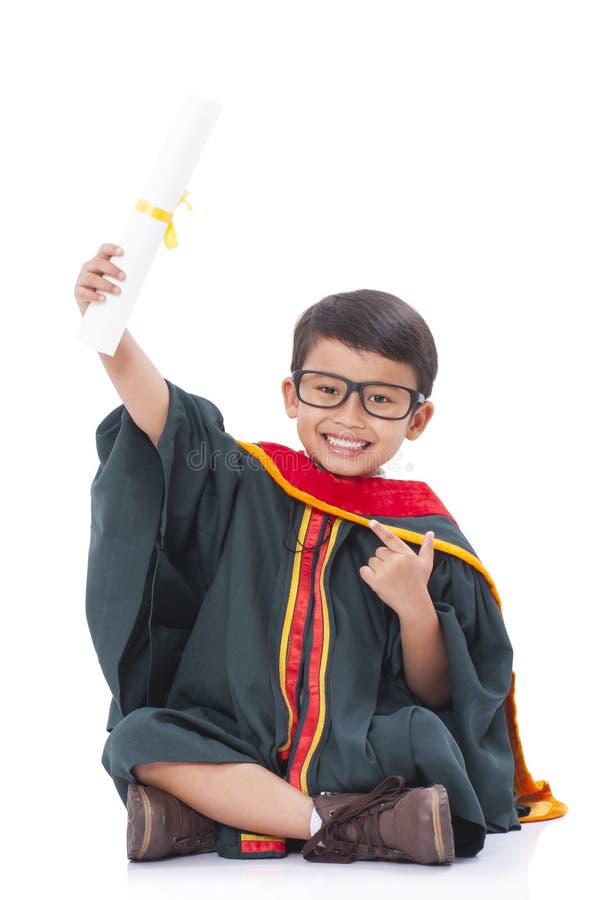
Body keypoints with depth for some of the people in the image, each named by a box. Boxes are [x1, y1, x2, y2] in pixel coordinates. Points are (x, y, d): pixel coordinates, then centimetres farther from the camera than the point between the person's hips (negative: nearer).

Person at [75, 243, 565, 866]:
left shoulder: (425, 538, -1)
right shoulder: (246, 486, 5)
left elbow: (437, 694, 1)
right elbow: (160, 416, -9)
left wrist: (415, 606, -17)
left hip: (360, 756, -2)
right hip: (236, 740, 2)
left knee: (426, 738, -30)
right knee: (137, 739, -24)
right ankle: (341, 822, -30)